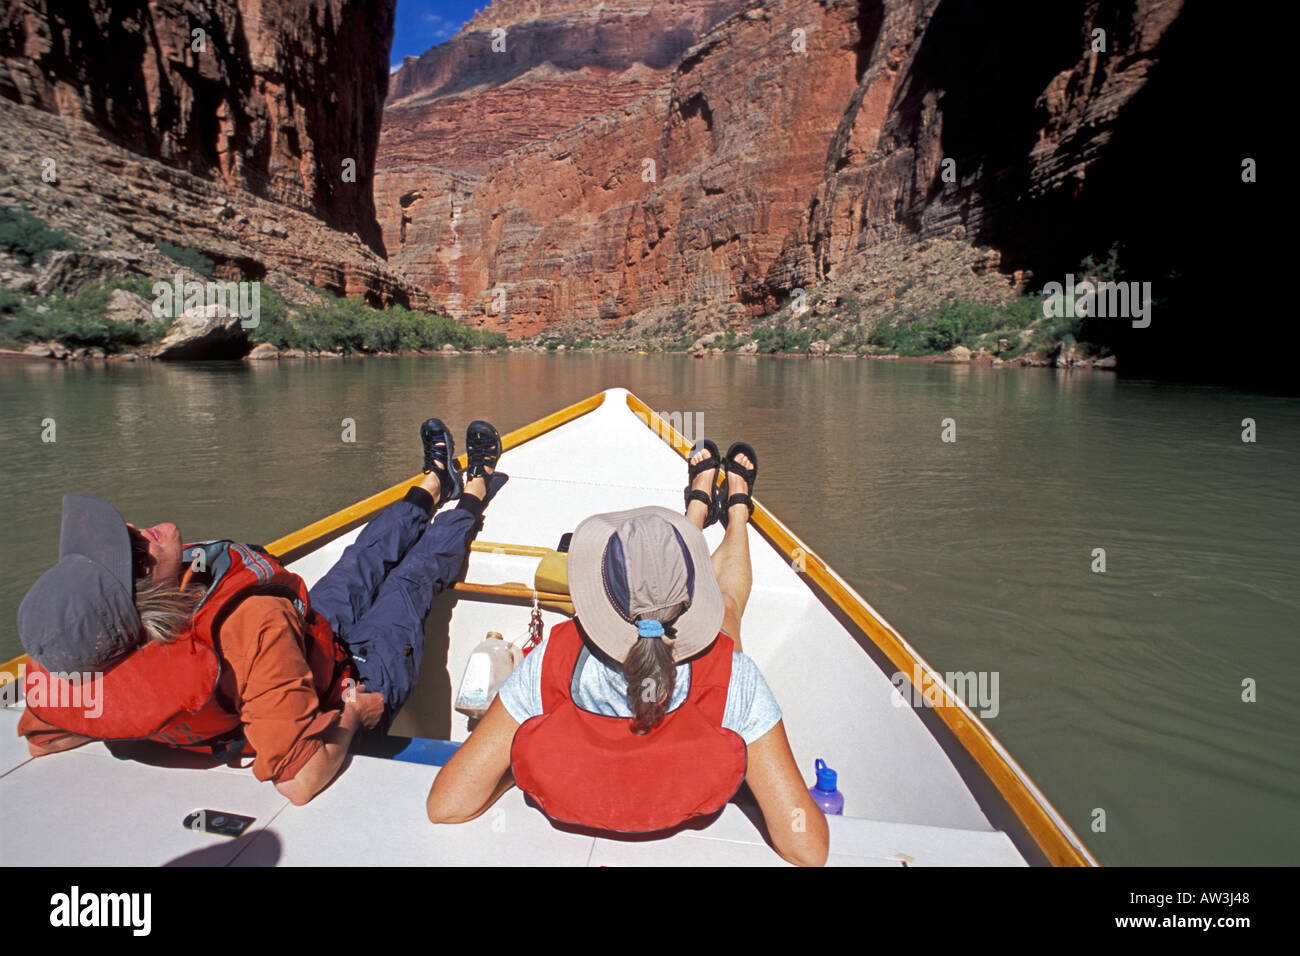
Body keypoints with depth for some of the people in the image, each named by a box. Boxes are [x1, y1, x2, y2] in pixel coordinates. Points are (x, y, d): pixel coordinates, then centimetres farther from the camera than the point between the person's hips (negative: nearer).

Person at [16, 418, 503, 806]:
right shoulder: (253, 626, -49)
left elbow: (40, 741, -7)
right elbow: (301, 782, -48)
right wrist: (352, 717, -30)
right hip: (359, 680, -5)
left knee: (370, 553, 24)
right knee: (415, 573, 17)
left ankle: (434, 485, 52)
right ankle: (472, 493, 47)